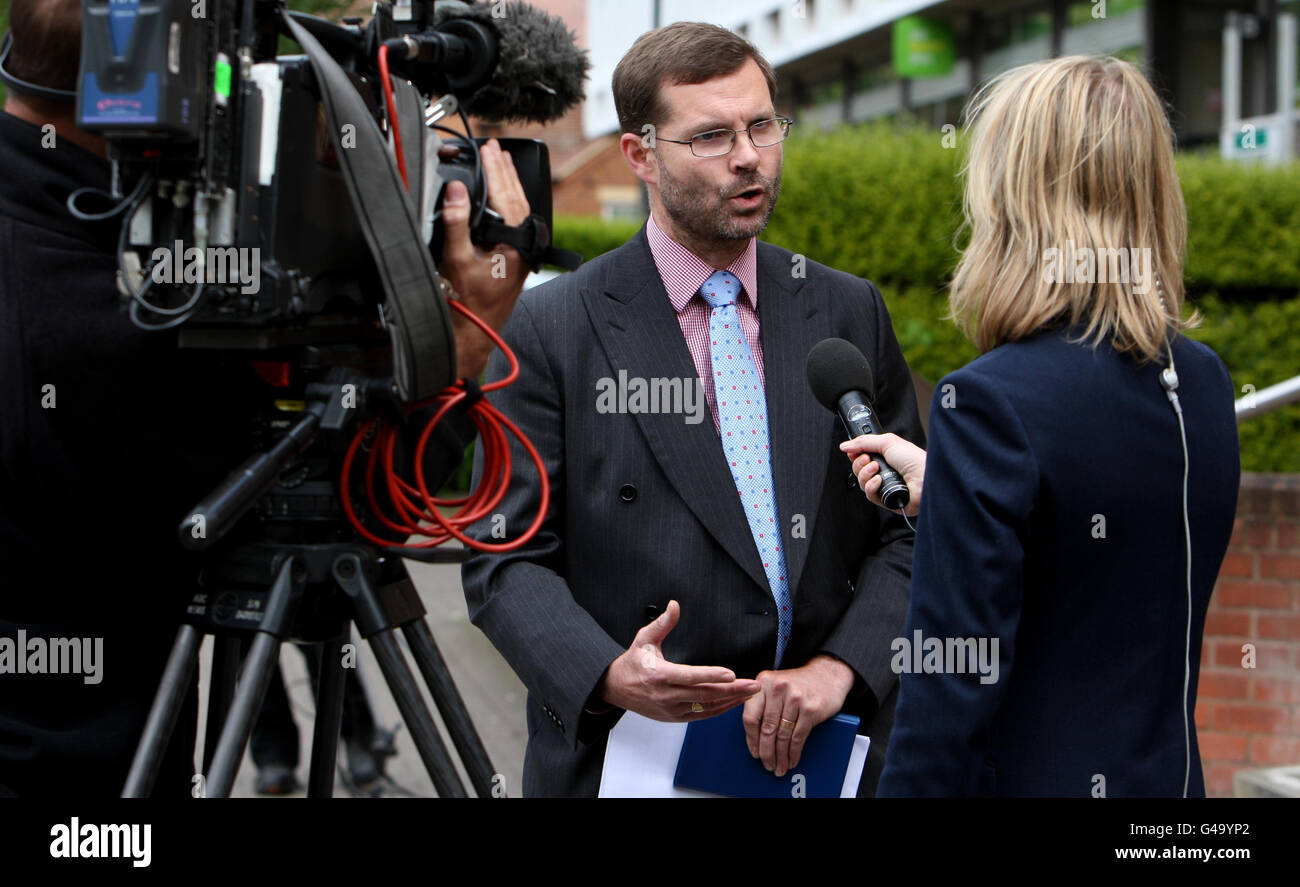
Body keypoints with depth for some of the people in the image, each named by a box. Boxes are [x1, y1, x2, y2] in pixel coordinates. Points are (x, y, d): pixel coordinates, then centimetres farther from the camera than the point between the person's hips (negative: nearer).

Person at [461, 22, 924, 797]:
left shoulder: (849, 312, 5)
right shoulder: (551, 331, -5)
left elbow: (910, 530, 3)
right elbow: (506, 559, -7)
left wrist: (839, 667, -13)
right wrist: (607, 675, -24)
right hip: (630, 761, -3)